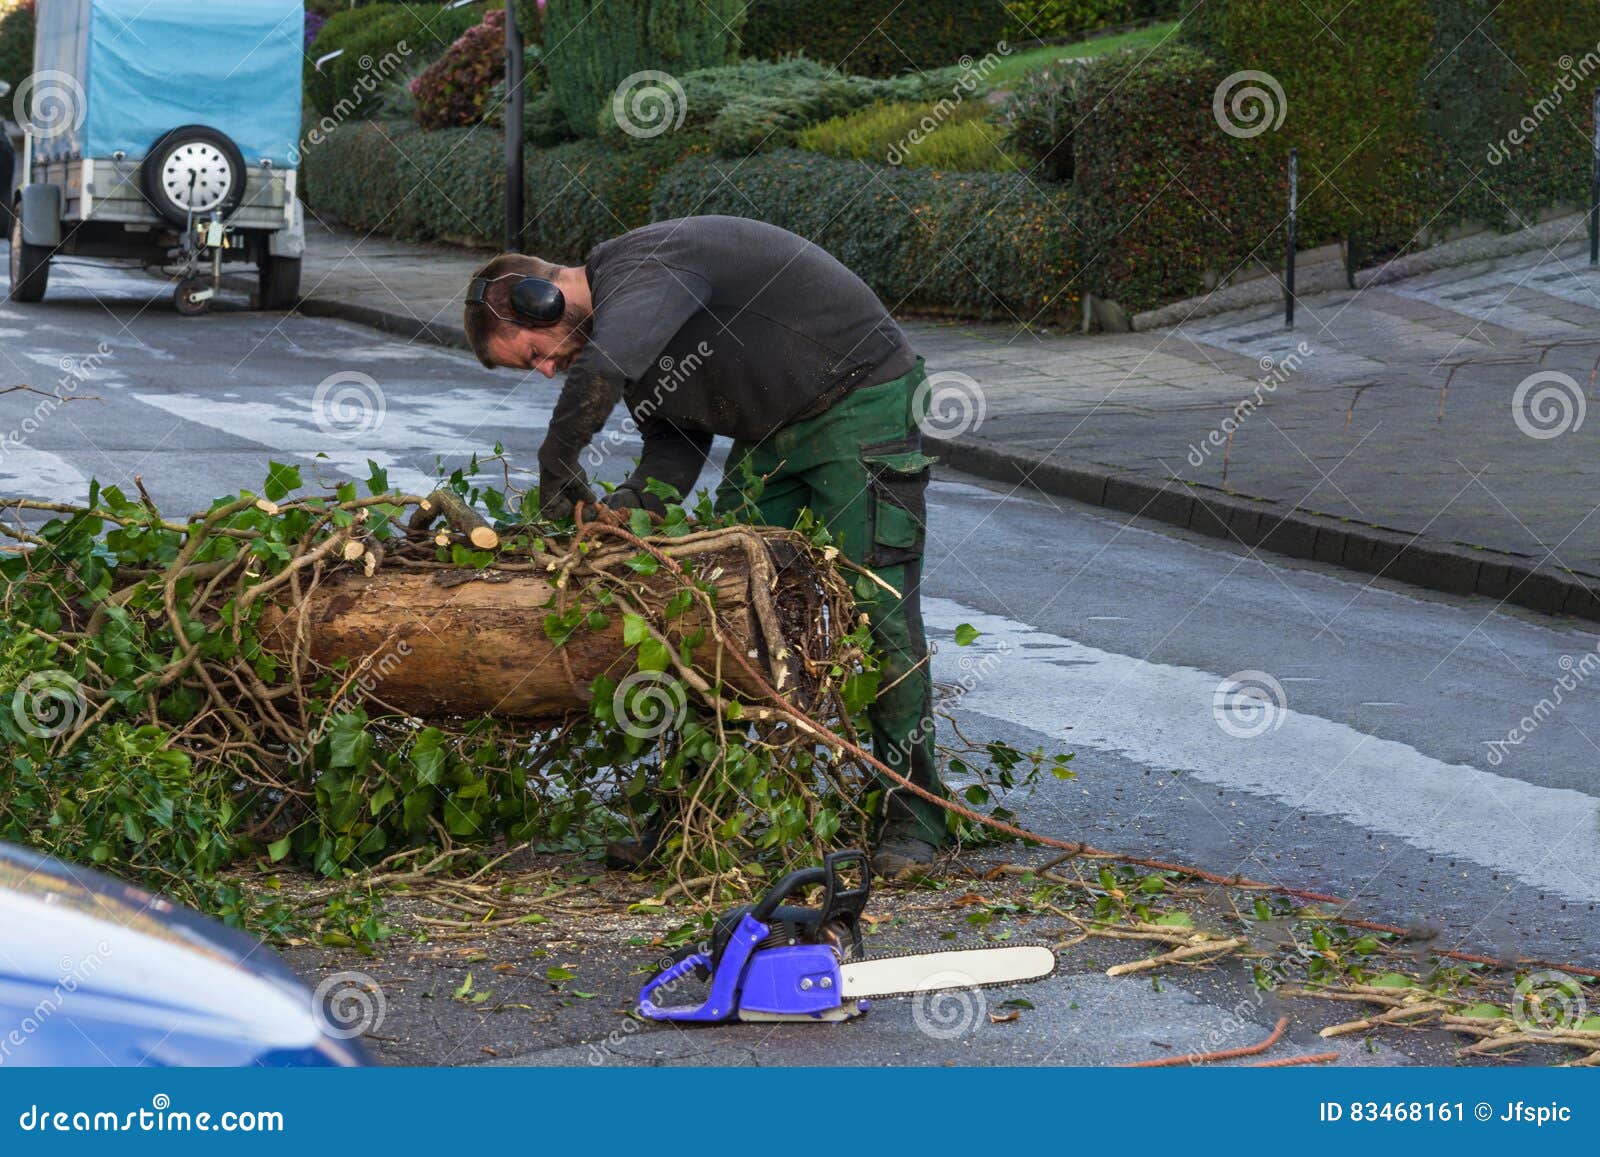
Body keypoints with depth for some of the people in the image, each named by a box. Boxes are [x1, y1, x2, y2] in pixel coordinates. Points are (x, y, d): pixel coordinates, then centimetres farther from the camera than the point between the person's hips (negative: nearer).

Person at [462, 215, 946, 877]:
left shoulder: (646, 269, -25)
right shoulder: (625, 324, 7)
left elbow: (601, 370, -46)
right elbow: (676, 444, 6)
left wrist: (558, 467, -32)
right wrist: (628, 504, -14)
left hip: (861, 400, -10)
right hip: (769, 433, 10)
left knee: (877, 608, -13)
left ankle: (912, 818, -6)